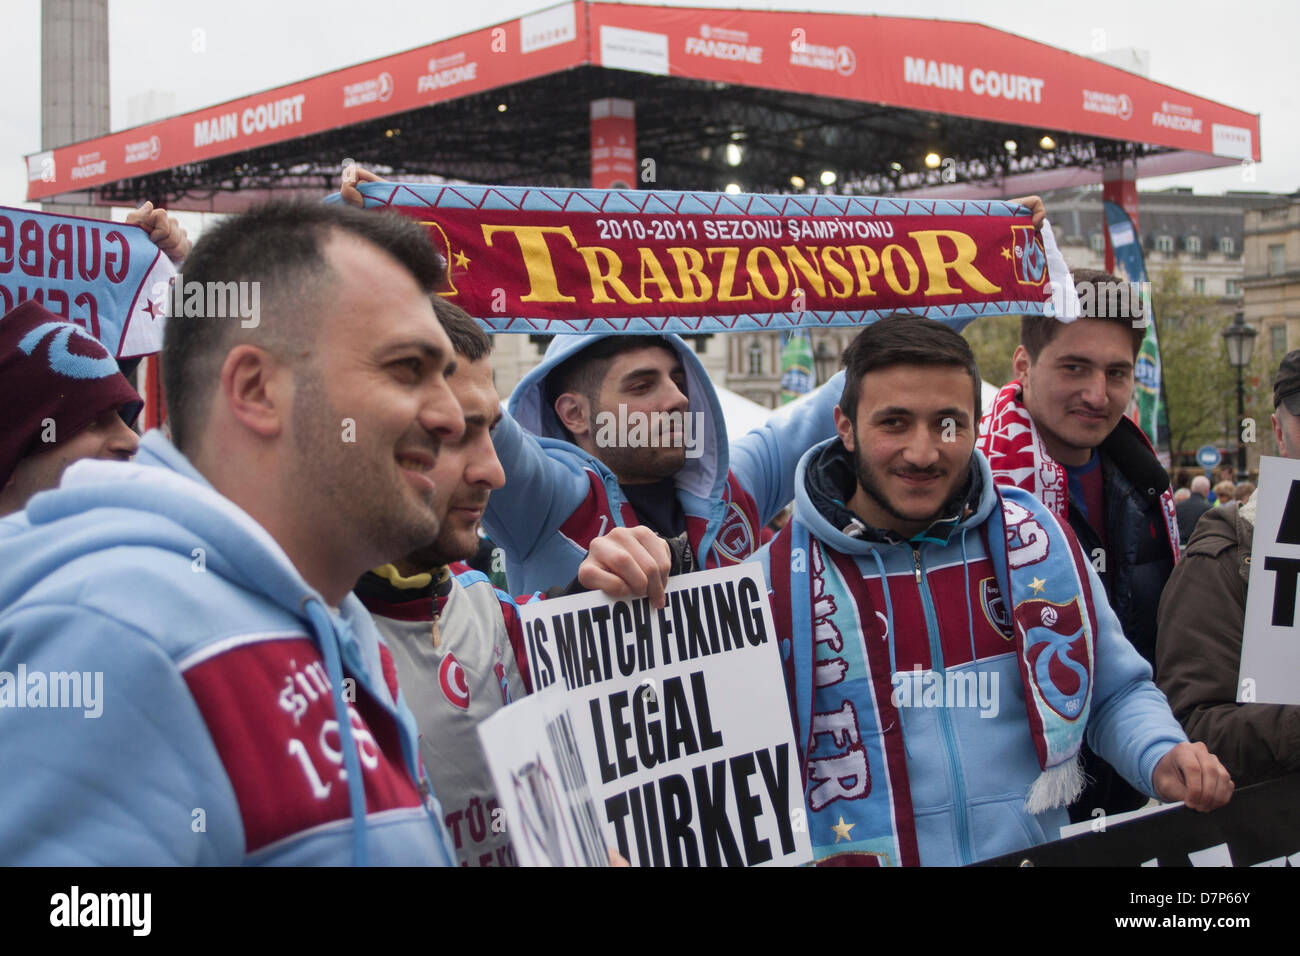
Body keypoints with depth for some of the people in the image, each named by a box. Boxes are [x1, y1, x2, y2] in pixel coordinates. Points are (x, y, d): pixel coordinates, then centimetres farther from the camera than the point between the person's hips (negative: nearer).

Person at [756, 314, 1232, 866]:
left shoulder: (1035, 542, 7)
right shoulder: (777, 580, -1)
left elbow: (1117, 694, 16)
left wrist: (1162, 758, -2)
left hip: (1035, 850, 4)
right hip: (861, 853, -3)